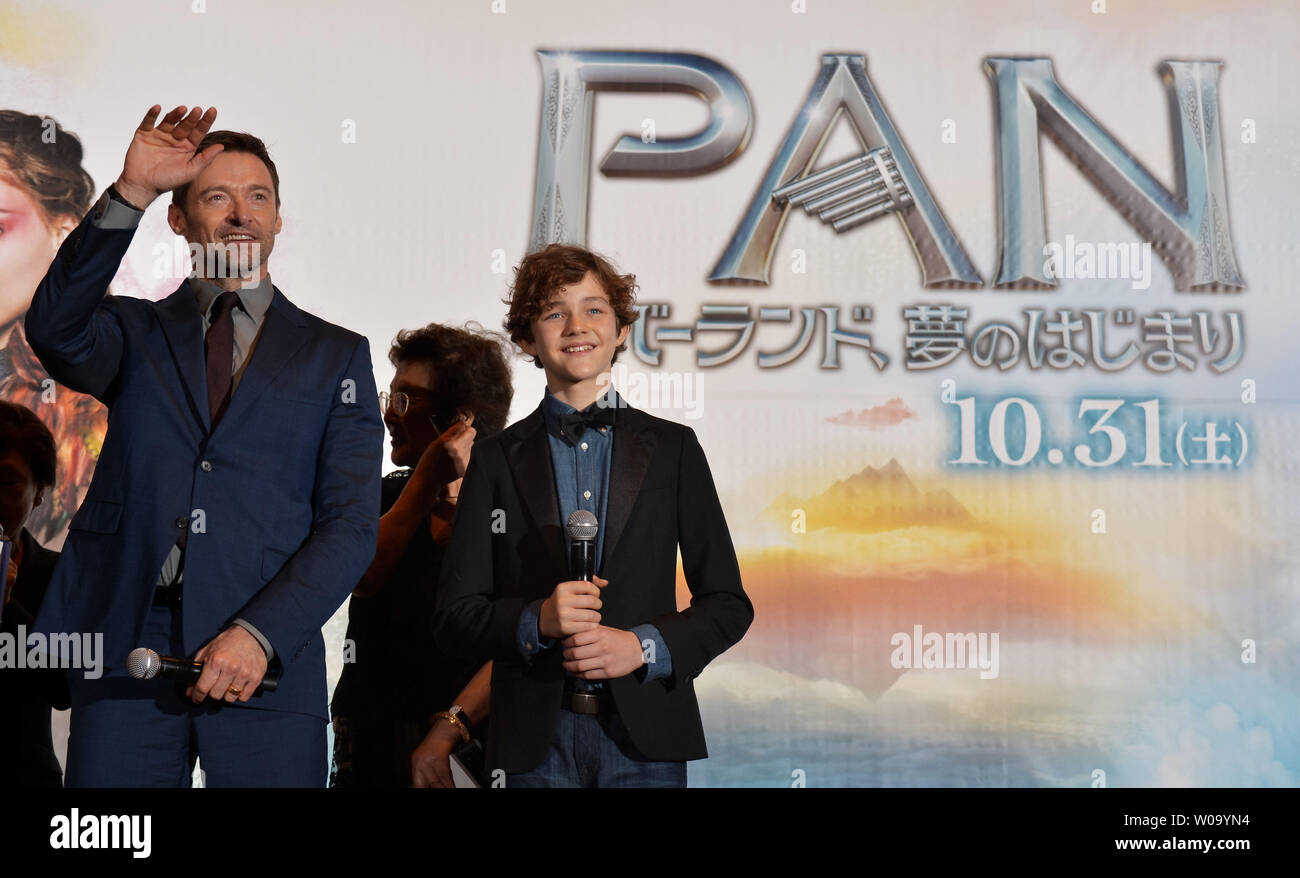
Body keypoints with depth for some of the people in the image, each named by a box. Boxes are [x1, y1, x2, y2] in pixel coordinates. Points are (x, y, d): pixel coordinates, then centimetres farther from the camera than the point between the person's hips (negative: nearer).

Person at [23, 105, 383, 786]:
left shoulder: (336, 356, 12)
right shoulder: (134, 334, 16)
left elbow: (351, 524, 3)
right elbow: (54, 330, -8)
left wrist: (258, 634, -10)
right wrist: (130, 194, -15)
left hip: (266, 657, 0)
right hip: (125, 649, 1)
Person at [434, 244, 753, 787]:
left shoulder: (673, 448, 7)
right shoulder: (495, 461, 7)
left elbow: (729, 605, 6)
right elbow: (454, 616, 4)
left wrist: (644, 646, -10)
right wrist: (537, 621, -14)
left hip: (645, 738, 0)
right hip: (537, 739, 0)